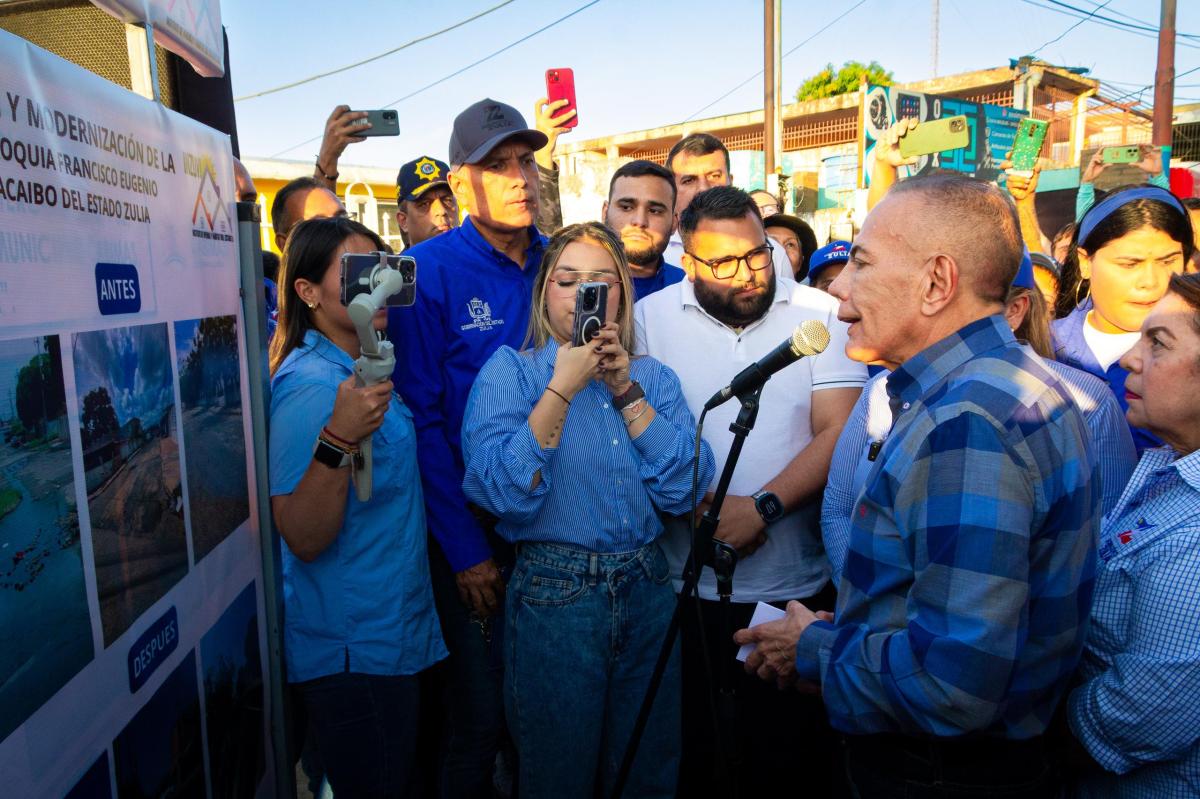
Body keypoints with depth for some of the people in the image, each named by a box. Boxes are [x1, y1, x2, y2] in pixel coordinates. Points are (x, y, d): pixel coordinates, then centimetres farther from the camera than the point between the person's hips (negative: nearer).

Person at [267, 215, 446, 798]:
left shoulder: (362, 370, 7)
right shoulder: (312, 385, -21)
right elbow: (303, 537, -27)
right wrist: (338, 438, -37)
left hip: (392, 635, 9)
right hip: (353, 653, -9)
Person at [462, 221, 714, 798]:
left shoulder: (653, 377, 6)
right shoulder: (510, 371, -4)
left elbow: (683, 491, -7)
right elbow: (503, 493, -19)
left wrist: (628, 390, -12)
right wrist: (564, 385, -19)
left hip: (647, 592, 4)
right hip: (553, 595, -3)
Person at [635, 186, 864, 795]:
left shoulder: (820, 315, -1)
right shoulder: (651, 317, -1)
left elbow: (839, 432, -6)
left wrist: (765, 507, -18)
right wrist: (699, 505, -14)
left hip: (800, 585, 0)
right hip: (688, 587, 0)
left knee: (797, 747, 13)